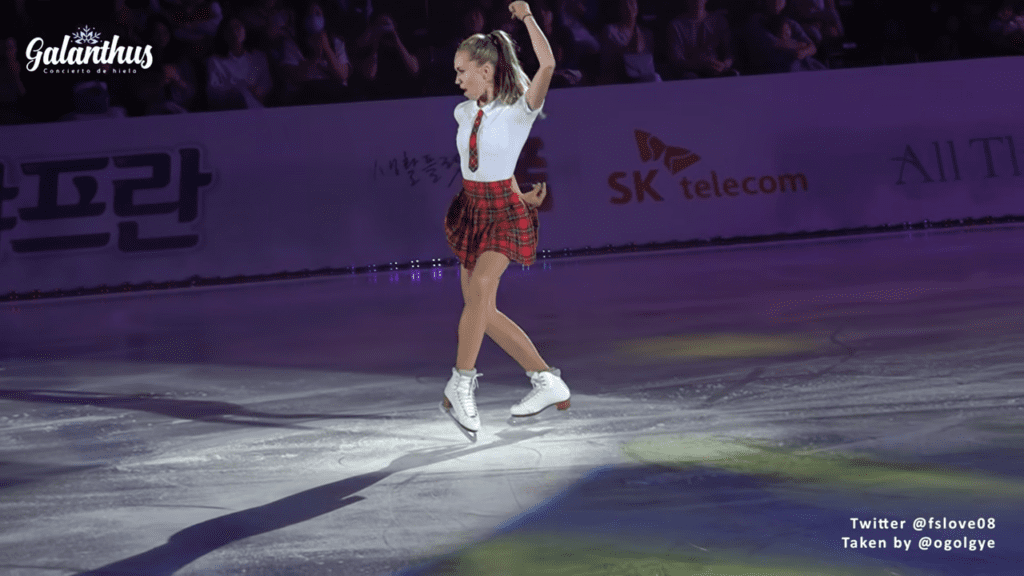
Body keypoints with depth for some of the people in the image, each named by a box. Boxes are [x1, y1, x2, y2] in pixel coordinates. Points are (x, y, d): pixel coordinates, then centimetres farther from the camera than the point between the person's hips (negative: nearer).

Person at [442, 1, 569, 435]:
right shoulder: (465, 112, 6)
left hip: (504, 212, -7)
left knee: (481, 286, -30)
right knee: (483, 310, 4)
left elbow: (547, 64, -28)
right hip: (471, 207, 7)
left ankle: (461, 382, -17)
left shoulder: (519, 110, -11)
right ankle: (547, 381, 13)